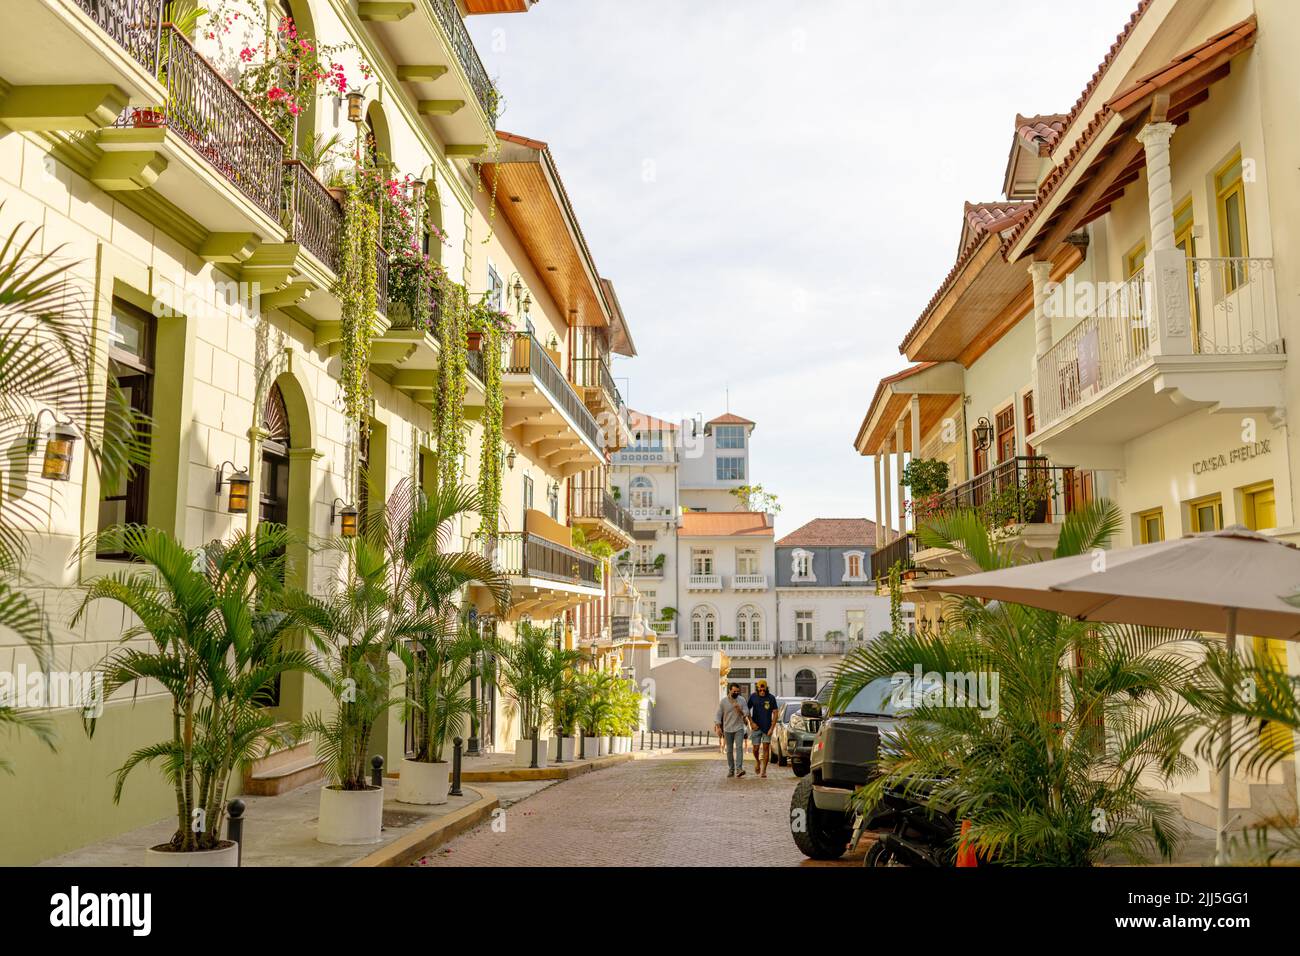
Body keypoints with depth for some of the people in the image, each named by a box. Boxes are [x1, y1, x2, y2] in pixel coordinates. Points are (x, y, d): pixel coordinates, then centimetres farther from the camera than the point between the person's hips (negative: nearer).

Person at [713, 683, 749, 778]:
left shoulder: (741, 700, 0)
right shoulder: (723, 701, -2)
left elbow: (746, 714, 0)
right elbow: (718, 715, 0)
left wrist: (740, 711, -21)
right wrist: (718, 727, -9)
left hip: (739, 728, 0)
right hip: (727, 729, 0)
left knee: (739, 747, -15)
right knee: (729, 750, 6)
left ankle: (739, 769, -22)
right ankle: (731, 770, 15)